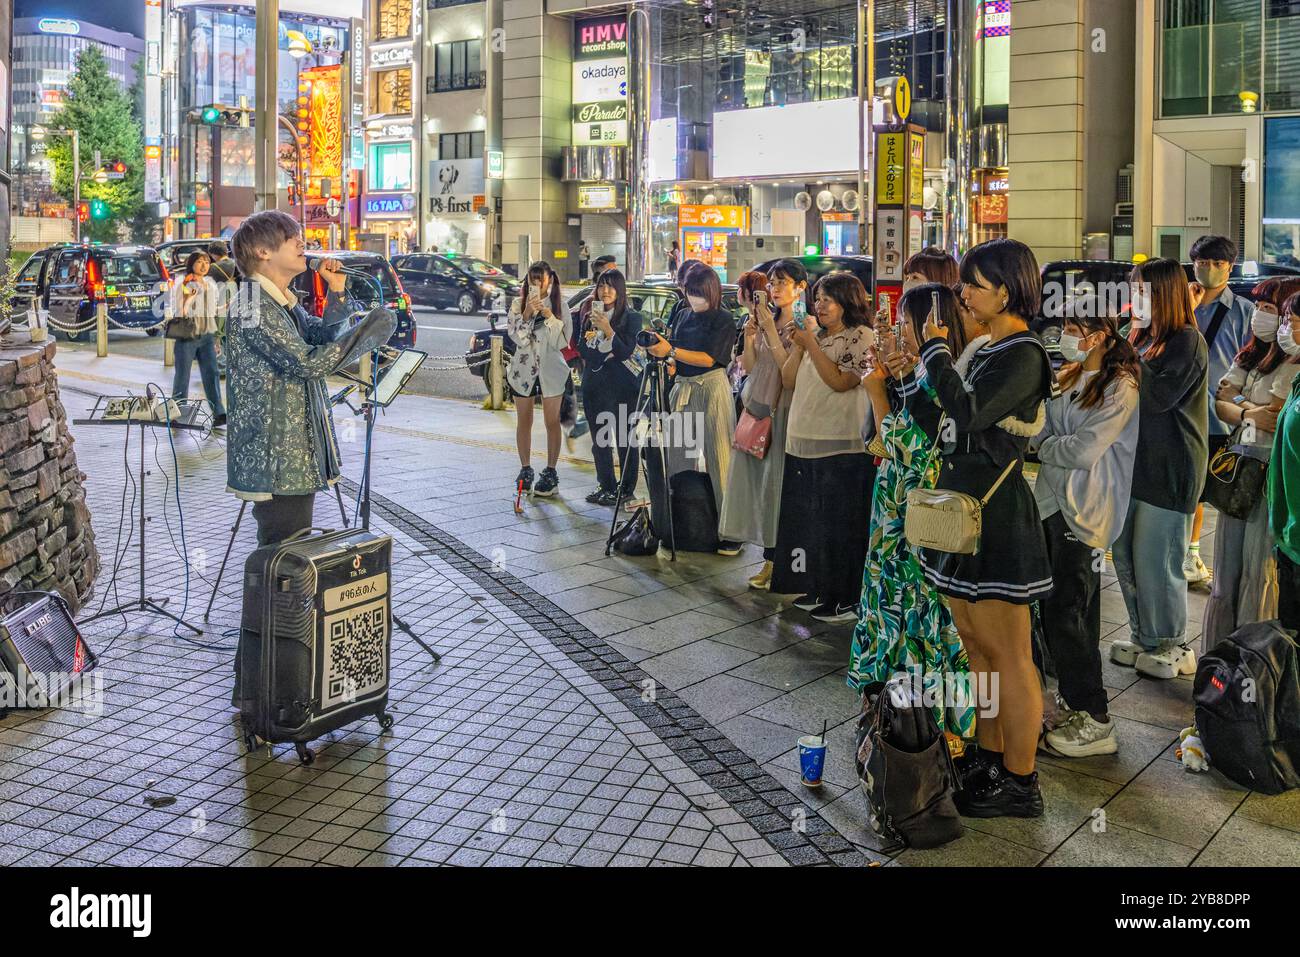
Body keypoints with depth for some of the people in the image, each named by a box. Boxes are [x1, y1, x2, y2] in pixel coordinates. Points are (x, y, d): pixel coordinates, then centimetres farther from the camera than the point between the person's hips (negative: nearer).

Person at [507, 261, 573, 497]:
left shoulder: (560, 305, -1)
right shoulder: (518, 305, 2)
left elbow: (562, 341, -8)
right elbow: (516, 337, -9)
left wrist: (549, 316, -18)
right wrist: (527, 314, -20)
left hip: (551, 369, -1)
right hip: (523, 368, 1)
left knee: (552, 422, 2)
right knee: (523, 421, 8)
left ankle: (550, 472, 9)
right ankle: (525, 469, 19)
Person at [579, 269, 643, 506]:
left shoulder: (632, 318, -3)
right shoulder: (589, 316, 11)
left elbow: (625, 351, -10)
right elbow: (583, 351, 6)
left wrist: (608, 330, -21)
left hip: (623, 387, -5)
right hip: (595, 386, 5)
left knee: (624, 439, -5)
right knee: (599, 439, 7)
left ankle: (626, 488, 0)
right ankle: (606, 486, 15)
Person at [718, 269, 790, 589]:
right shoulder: (763, 322, 13)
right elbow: (749, 367, 10)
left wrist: (770, 330, -17)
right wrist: (749, 336, -4)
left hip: (784, 411, -6)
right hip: (758, 407, 6)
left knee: (777, 480, -4)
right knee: (756, 477, 5)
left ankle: (775, 559, 4)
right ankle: (771, 558, 13)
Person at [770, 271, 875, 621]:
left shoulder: (861, 337, -5)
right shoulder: (815, 335, 17)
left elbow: (841, 381, -18)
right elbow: (788, 381, 14)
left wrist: (811, 344, -13)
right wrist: (798, 345, 1)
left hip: (843, 447, -7)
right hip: (804, 442, 7)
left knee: (840, 523, -3)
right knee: (809, 519, 10)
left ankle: (847, 599, 5)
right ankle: (819, 589, 21)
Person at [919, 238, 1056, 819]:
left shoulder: (1023, 355, -15)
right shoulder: (989, 351, 14)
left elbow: (969, 415, -28)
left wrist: (936, 351, -18)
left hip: (995, 514, -10)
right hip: (964, 507, 10)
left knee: (1008, 658, -1)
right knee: (975, 644, 18)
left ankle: (1020, 784, 10)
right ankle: (989, 757, 31)